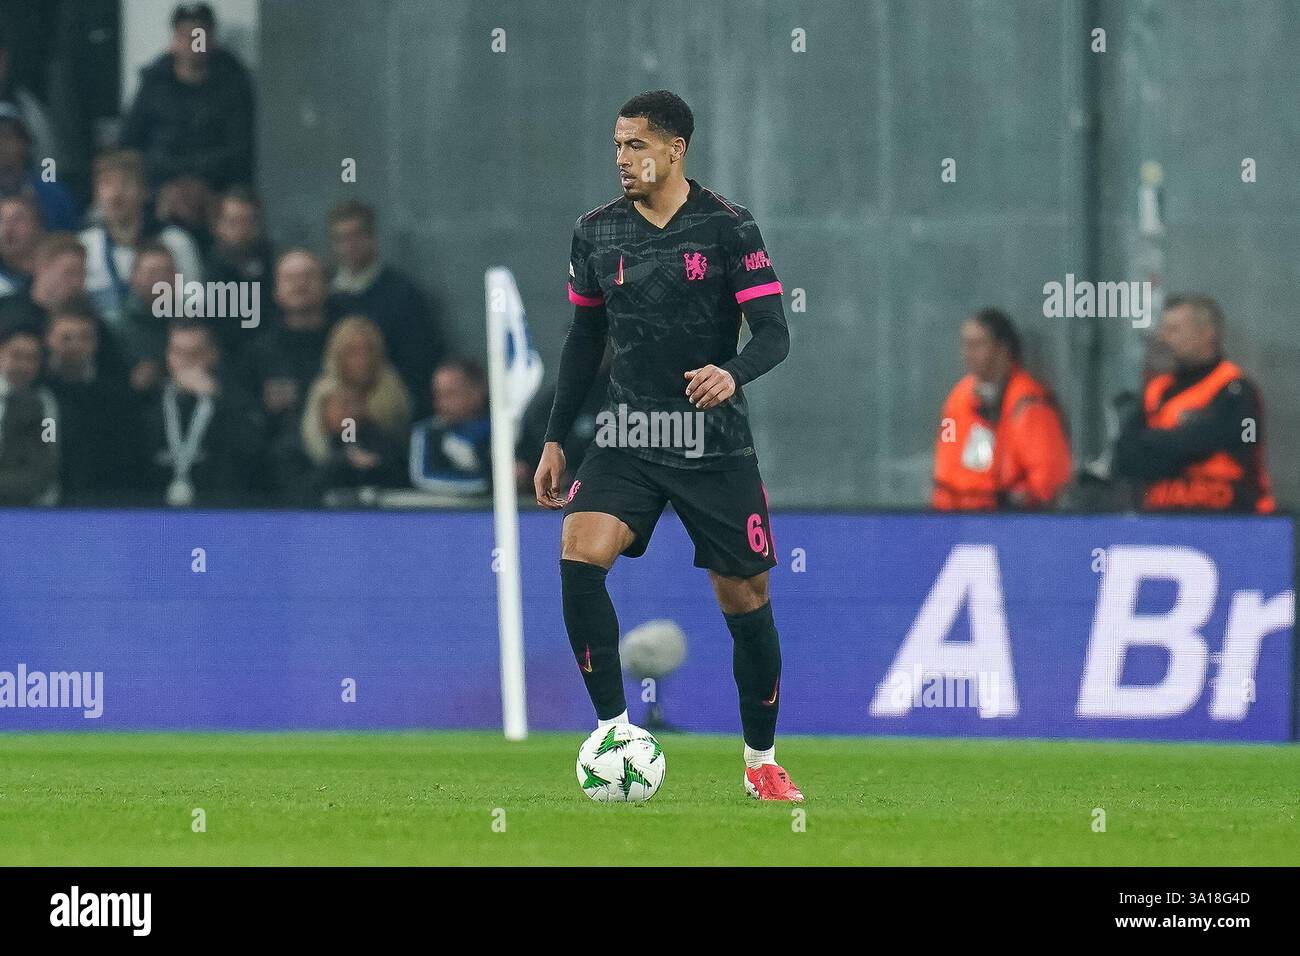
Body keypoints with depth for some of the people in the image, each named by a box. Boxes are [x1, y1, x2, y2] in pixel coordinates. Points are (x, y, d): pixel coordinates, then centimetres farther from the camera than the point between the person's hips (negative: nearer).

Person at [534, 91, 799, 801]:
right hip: (628, 442, 2)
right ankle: (614, 727, -16)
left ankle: (762, 760, 21)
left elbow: (773, 332, -10)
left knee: (744, 600, 3)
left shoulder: (727, 229, -6)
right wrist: (555, 438, 14)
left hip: (716, 446, -2)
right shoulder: (598, 233, 6)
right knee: (579, 555, -23)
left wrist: (732, 375, -31)